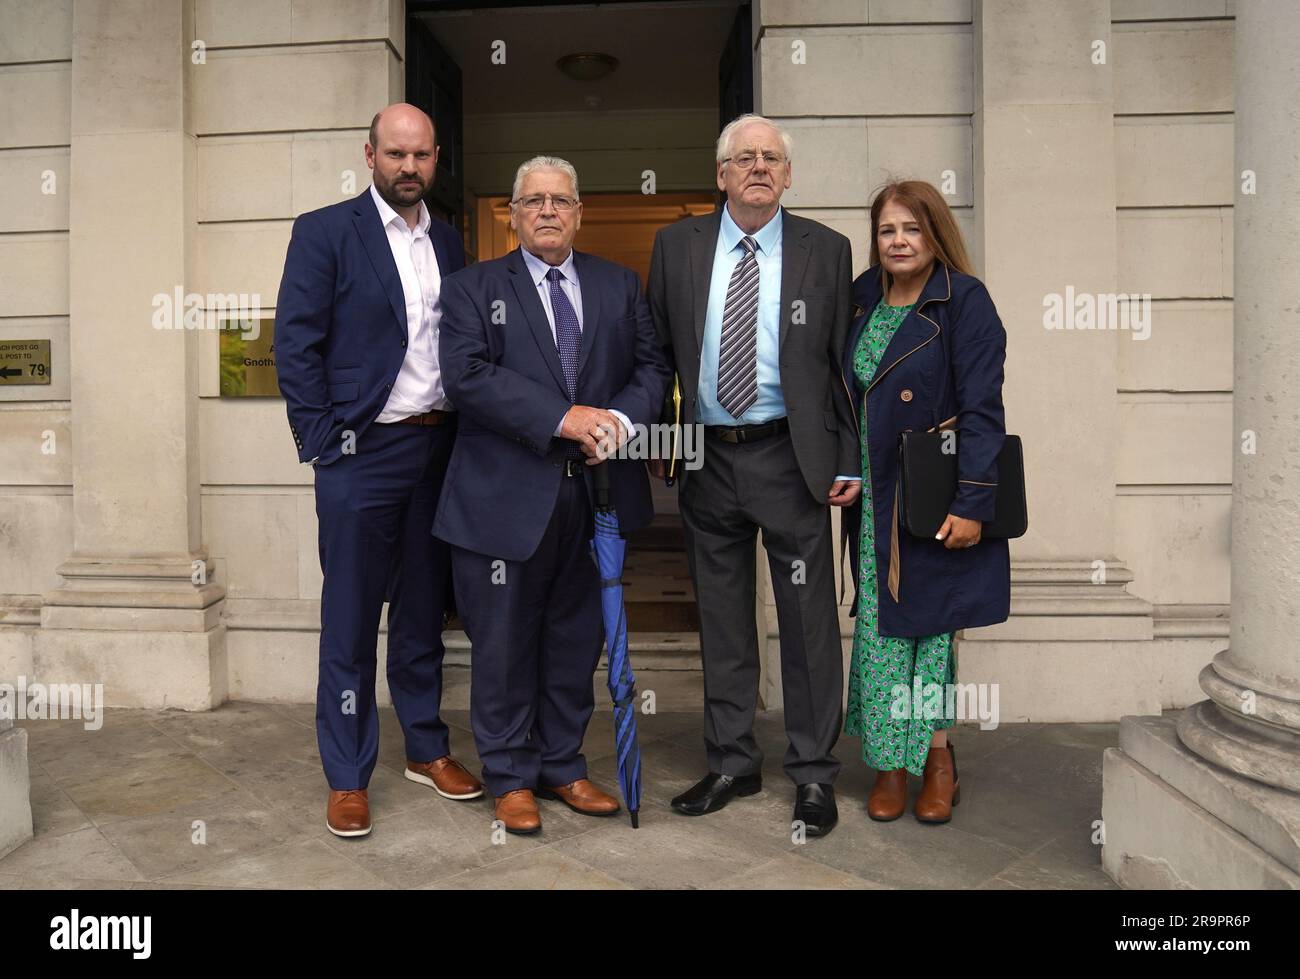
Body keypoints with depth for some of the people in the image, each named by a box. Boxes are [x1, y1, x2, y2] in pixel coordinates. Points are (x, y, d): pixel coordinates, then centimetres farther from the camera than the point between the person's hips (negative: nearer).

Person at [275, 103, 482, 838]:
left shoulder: (449, 243, 13)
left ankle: (428, 749, 29)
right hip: (362, 450, -4)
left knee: (423, 611, 14)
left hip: (439, 448, 5)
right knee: (351, 621, 4)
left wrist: (467, 433, 4)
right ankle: (348, 778, 16)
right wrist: (322, 442, -10)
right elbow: (296, 345, -5)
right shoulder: (325, 232, -1)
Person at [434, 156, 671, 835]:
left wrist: (620, 417, -13)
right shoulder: (473, 288, 3)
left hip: (598, 492, 3)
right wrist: (563, 418, -20)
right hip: (507, 495, -3)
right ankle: (510, 778, 24)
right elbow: (468, 375, -11)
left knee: (576, 639, 13)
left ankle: (562, 766, 30)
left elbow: (652, 366, 8)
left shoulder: (620, 285, 14)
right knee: (505, 643, 6)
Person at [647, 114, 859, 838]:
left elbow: (844, 362, 2)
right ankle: (733, 764, 28)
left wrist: (850, 462, -3)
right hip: (707, 460, 2)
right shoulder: (677, 245, 8)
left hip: (791, 458, -2)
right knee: (722, 621, 12)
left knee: (809, 620, 3)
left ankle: (815, 773, 20)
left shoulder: (825, 250, 3)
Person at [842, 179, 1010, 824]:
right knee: (880, 624, 6)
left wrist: (972, 504, -19)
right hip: (875, 495, 5)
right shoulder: (862, 298, 9)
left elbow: (982, 409, -14)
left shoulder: (964, 299, -8)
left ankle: (935, 755, 22)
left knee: (926, 620, 4)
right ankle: (890, 763, 17)